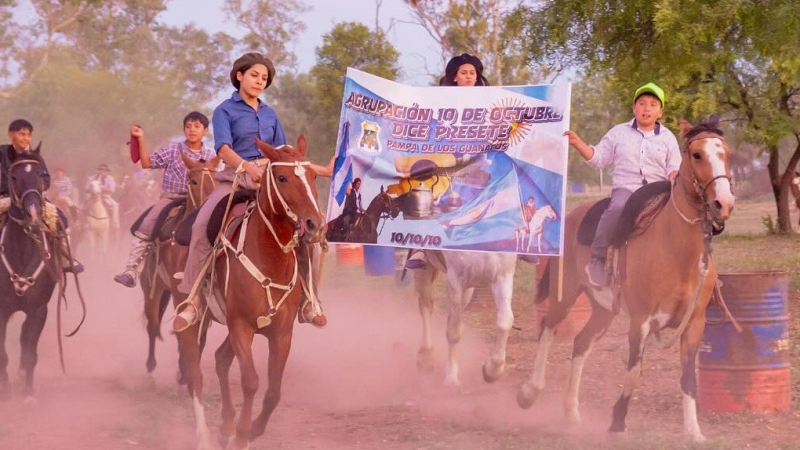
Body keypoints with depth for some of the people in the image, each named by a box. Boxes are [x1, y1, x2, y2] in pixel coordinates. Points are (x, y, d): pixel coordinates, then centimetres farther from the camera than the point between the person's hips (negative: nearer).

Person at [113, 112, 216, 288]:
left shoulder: (210, 156, 6)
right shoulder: (172, 149, 2)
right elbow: (147, 163, 0)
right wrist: (141, 139, -7)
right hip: (170, 198, -1)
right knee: (144, 229, -16)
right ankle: (131, 272, -14)